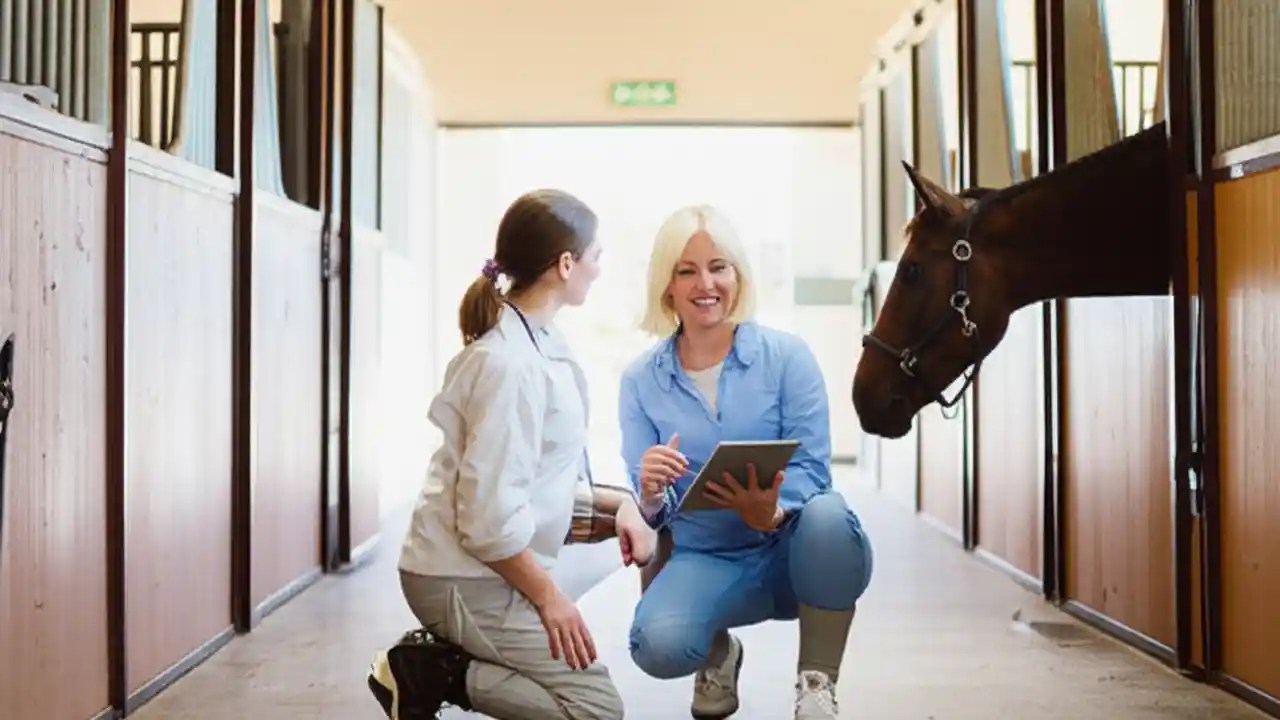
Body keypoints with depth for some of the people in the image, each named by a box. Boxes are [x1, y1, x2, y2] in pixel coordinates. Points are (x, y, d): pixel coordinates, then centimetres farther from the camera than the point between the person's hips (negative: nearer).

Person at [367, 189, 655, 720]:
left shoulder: (540, 343, 5)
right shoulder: (510, 364, -23)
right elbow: (490, 519, -24)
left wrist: (619, 503, -2)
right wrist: (548, 597, -14)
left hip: (480, 571, 9)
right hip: (465, 579, -9)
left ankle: (435, 660, 12)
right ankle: (430, 673, -3)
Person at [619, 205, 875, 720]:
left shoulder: (787, 355, -5)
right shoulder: (641, 380, 1)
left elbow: (811, 466, -12)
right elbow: (642, 500, -2)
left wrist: (772, 512, -33)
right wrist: (651, 497, -27)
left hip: (791, 551, 0)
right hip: (706, 559, 1)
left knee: (828, 515, -36)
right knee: (658, 646, -31)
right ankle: (720, 653, 11)